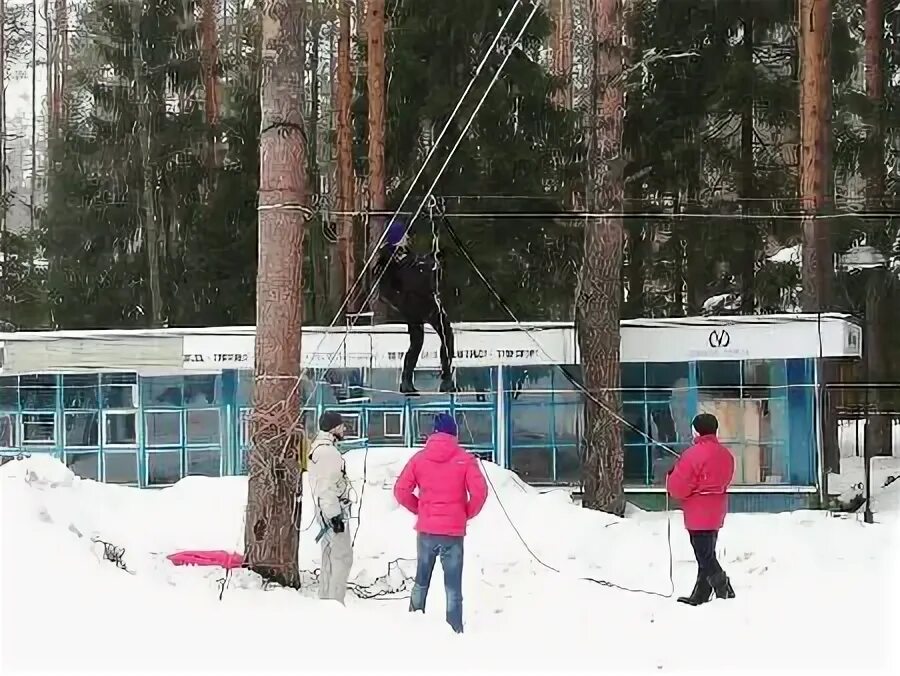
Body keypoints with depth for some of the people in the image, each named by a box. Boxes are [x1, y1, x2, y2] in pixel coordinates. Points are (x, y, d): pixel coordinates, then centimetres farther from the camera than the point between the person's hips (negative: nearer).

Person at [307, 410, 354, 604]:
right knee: (342, 558, -9)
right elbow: (327, 487, -21)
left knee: (330, 558, 16)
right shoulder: (327, 451, -17)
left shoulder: (318, 447, 17)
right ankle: (335, 603, -11)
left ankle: (326, 601, 21)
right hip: (333, 512, -11)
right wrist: (335, 515, -21)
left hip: (327, 513, 11)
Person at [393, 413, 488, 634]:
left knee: (421, 582, 18)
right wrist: (467, 514, 4)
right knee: (453, 586, 2)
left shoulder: (419, 458, 2)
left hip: (425, 530, 3)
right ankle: (455, 630, -1)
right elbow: (479, 492, -13)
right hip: (453, 532, -2)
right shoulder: (464, 459, -5)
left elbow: (401, 491, 0)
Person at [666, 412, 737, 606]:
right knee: (708, 556, 15)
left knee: (705, 558, -4)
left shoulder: (693, 454, -19)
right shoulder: (725, 454, 8)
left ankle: (725, 593, -12)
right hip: (716, 514, 9)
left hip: (698, 515, -9)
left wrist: (672, 476, 3)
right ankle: (699, 597, 23)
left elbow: (678, 488, -18)